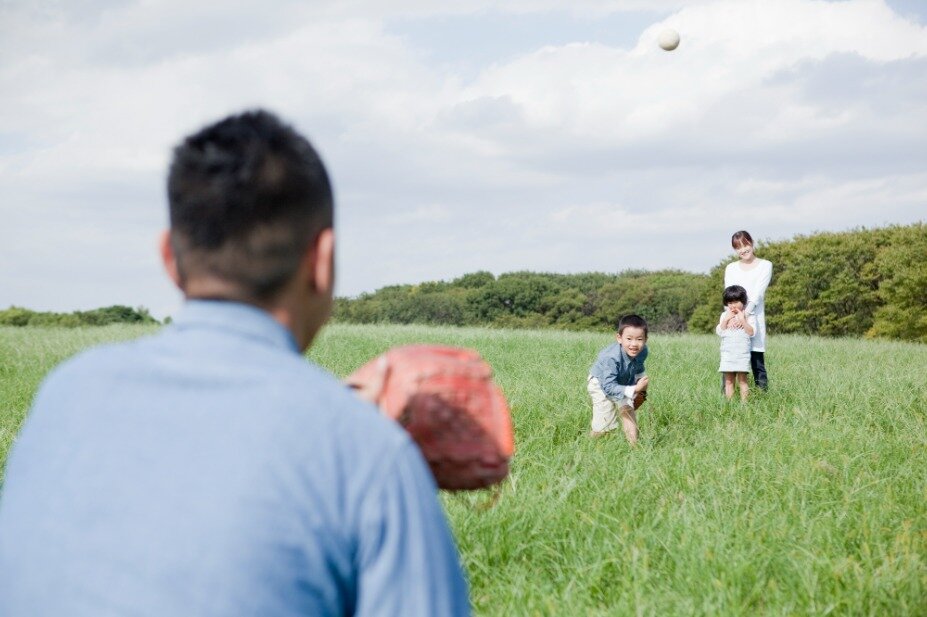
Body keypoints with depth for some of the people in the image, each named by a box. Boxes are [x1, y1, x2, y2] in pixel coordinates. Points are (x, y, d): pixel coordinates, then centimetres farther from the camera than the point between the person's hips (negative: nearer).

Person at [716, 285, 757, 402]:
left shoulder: (749, 315, 2)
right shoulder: (724, 315, 12)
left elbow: (751, 332, -9)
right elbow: (719, 332, 3)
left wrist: (743, 320, -16)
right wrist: (726, 320, -7)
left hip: (742, 353, -3)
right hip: (727, 353, 3)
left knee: (742, 379, -6)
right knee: (728, 380, 1)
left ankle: (744, 402, -5)